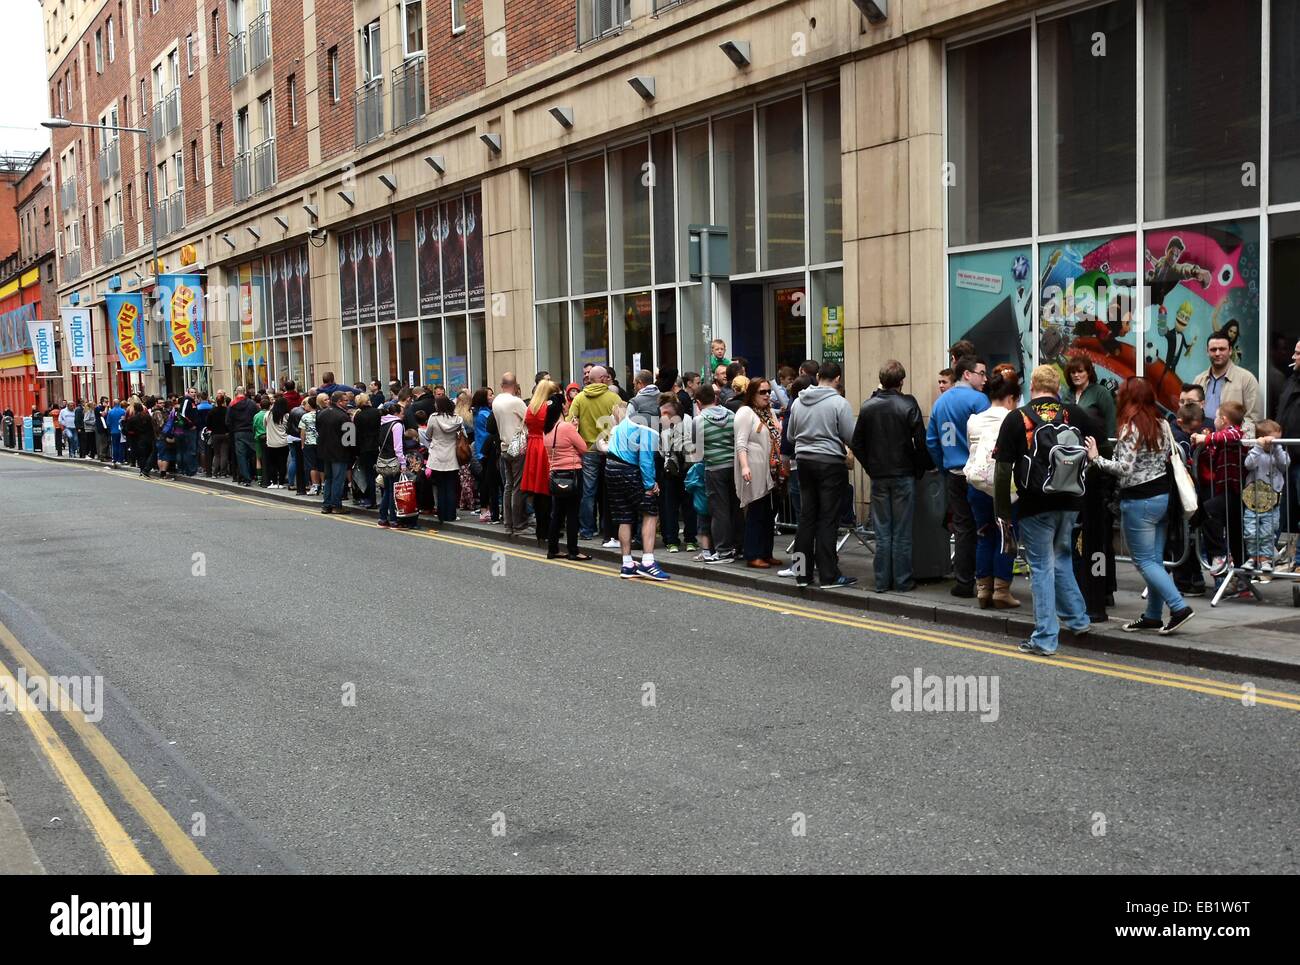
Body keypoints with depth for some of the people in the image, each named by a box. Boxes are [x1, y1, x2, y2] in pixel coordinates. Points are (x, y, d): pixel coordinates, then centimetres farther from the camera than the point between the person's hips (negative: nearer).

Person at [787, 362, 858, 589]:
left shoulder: (798, 402, 6)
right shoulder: (839, 402, -10)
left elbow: (790, 435, 14)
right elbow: (850, 438, -8)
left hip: (804, 461, 5)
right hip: (831, 463, -5)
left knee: (806, 517, 11)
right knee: (828, 520, -3)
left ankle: (802, 573, 13)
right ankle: (829, 575, -1)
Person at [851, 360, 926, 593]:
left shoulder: (867, 407, 0)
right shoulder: (908, 405, -10)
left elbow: (856, 444, 2)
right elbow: (921, 442, -12)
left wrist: (870, 467, 10)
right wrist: (918, 467, 4)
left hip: (878, 476, 3)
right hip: (904, 475, -3)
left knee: (882, 532, 9)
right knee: (902, 533, 3)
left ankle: (882, 581, 11)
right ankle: (903, 582, 6)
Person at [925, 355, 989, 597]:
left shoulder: (940, 402, 12)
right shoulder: (977, 399, -10)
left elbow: (931, 441, 14)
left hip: (952, 475, 6)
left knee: (961, 527, 10)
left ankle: (962, 581, 12)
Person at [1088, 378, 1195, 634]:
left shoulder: (1129, 427, -14)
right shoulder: (1162, 425, 7)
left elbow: (1124, 468, -21)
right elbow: (1176, 457, 14)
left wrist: (1096, 458, -11)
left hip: (1139, 501, -8)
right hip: (1164, 496, 8)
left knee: (1144, 561, -1)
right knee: (1156, 559, 11)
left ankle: (1179, 607, -10)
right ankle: (1153, 615, 17)